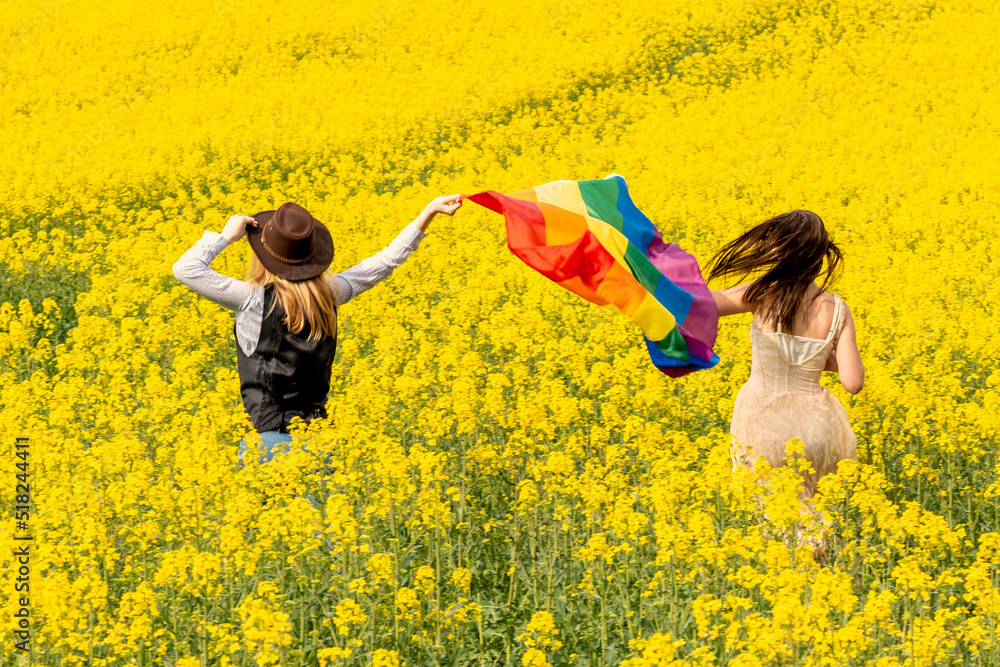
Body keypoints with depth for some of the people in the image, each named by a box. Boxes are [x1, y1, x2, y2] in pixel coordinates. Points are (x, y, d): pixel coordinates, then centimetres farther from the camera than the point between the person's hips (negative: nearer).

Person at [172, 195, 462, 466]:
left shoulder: (255, 301, -14)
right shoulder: (330, 294, 1)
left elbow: (185, 269, -13)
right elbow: (385, 262, 13)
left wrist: (226, 236, -3)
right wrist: (428, 212, 19)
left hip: (269, 439, -5)